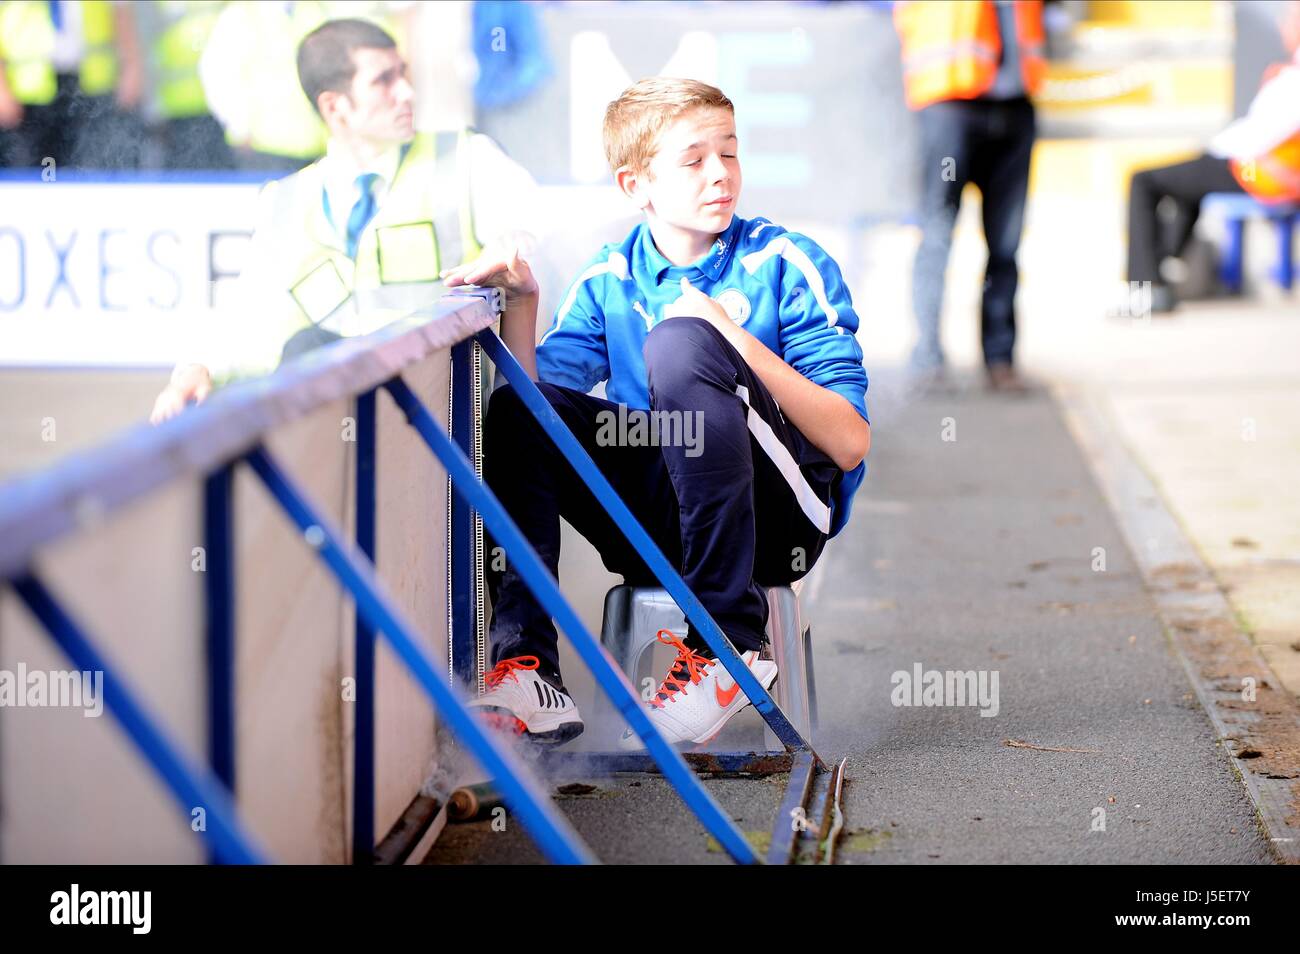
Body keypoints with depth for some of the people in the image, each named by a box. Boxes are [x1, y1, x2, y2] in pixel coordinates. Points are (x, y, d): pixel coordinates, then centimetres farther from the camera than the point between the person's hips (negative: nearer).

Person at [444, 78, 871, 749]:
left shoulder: (785, 265, -4)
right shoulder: (611, 280, 9)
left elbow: (850, 442, -12)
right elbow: (534, 397, 0)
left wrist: (737, 342, -20)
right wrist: (521, 300, -13)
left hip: (779, 513, -4)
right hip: (664, 527, 4)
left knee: (680, 342, -27)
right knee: (514, 411, -13)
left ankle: (729, 647, -26)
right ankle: (525, 668, -20)